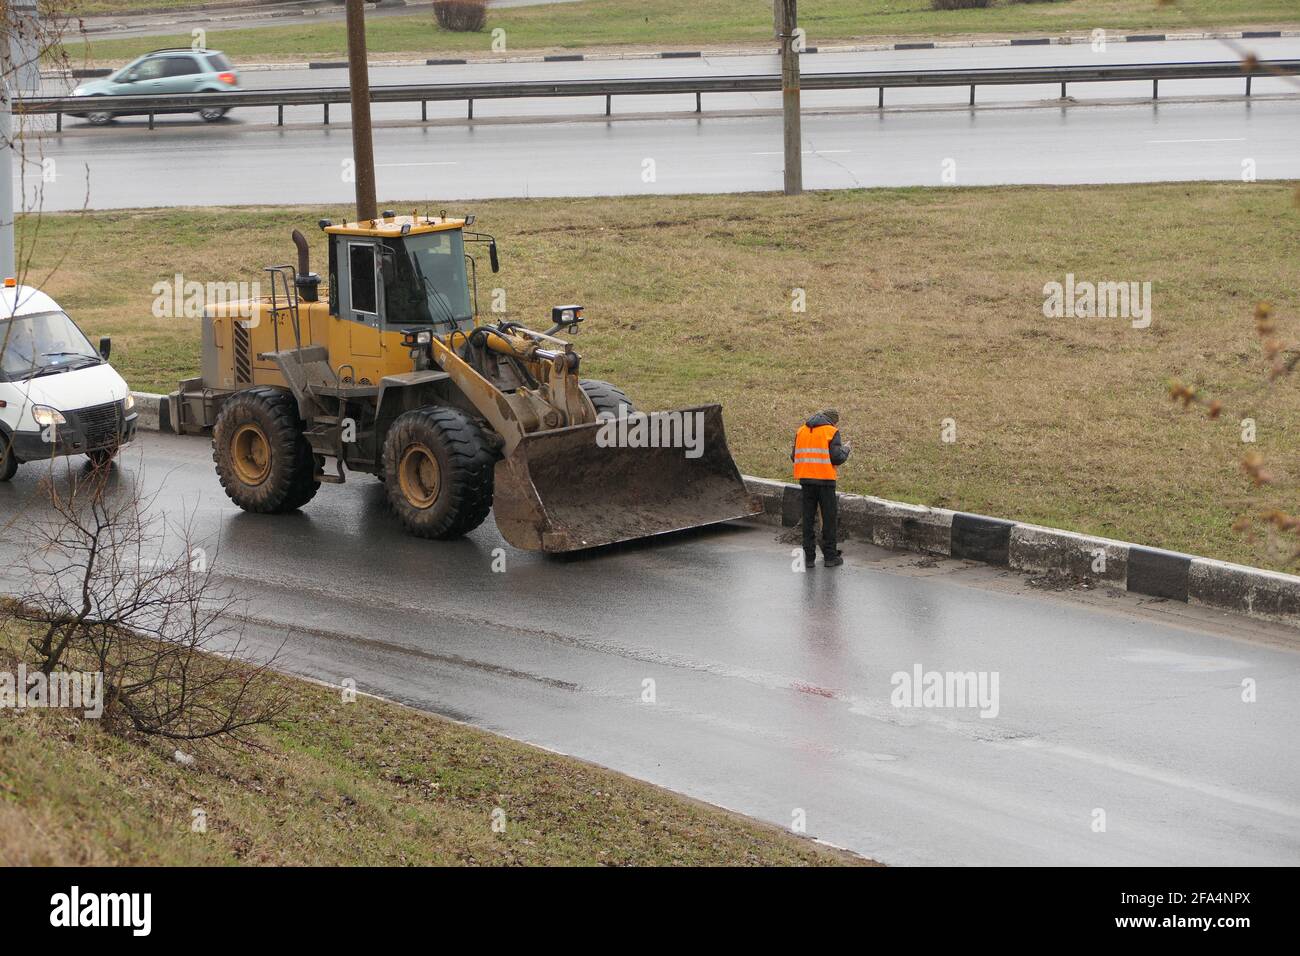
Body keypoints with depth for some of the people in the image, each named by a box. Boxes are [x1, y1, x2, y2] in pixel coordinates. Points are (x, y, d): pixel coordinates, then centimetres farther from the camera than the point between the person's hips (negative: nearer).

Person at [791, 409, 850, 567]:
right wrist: (846, 449, 8)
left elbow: (794, 456, 10)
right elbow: (837, 458, -11)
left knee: (808, 518, 9)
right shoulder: (832, 432, -3)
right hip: (825, 479, -4)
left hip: (805, 479, 4)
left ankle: (809, 556, 9)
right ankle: (830, 556, 6)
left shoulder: (801, 431, 12)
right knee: (829, 518, 5)